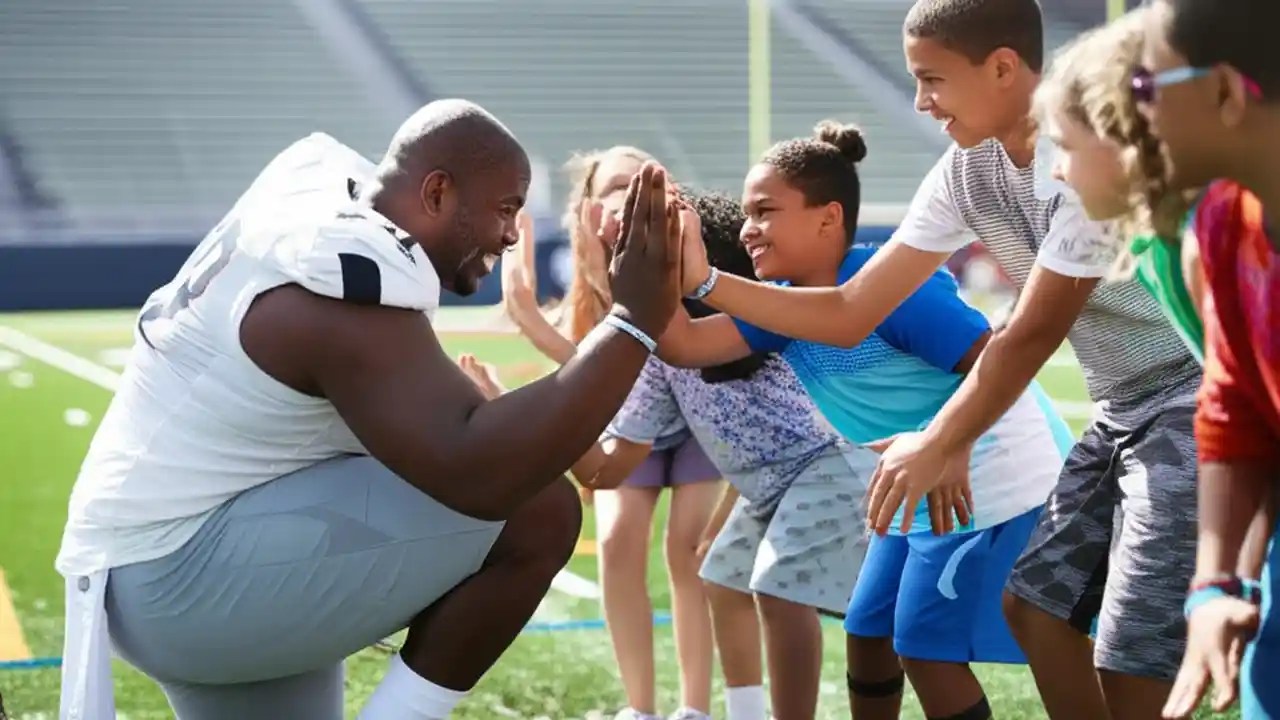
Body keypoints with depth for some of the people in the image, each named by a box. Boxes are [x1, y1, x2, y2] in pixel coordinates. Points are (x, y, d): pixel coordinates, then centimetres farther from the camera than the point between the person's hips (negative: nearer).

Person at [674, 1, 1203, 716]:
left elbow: (1034, 333, -20)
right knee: (1037, 603, 15)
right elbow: (849, 315, 2)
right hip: (1126, 409, 9)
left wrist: (937, 446, -12)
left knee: (1131, 659, -13)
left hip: (1197, 401, -9)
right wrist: (705, 281, -7)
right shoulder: (967, 170, 2)